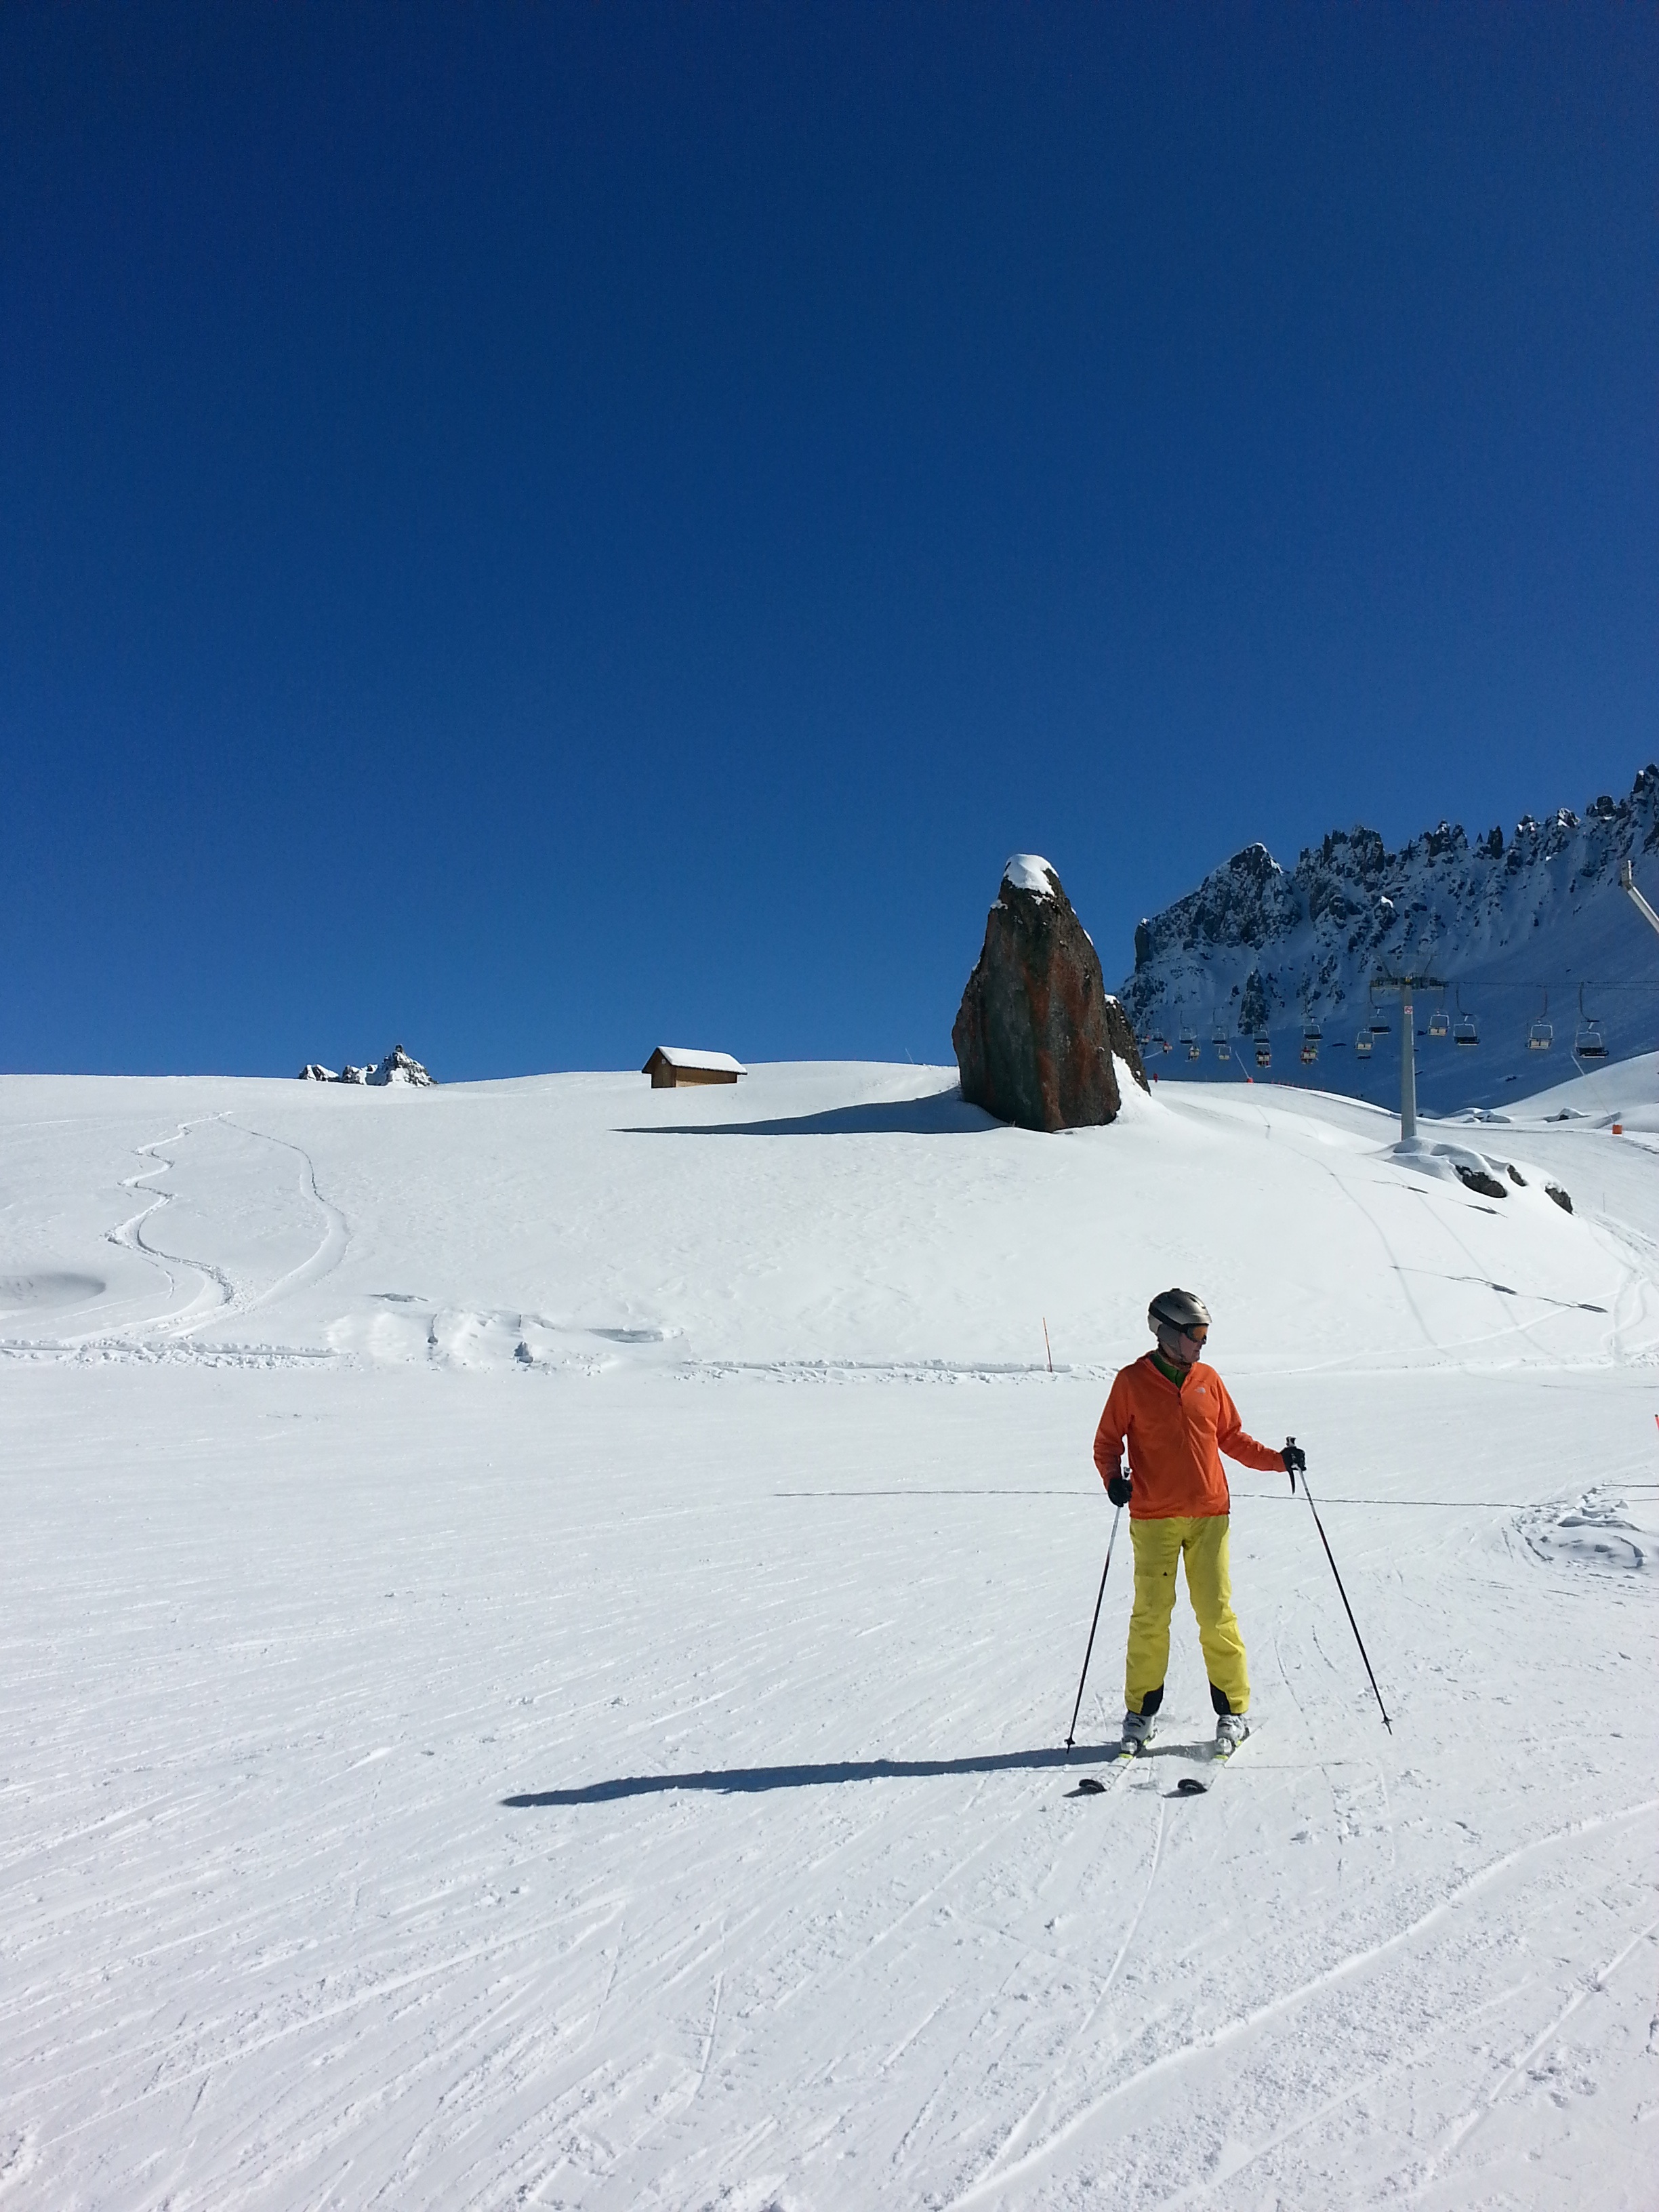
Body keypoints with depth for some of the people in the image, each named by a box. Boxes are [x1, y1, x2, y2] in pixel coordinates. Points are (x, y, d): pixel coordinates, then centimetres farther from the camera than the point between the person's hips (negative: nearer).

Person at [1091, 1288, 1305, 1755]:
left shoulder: (1208, 1380, 8)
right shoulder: (1132, 1382, -1)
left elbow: (1231, 1438, 17)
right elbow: (1107, 1441, 3)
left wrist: (1277, 1460, 6)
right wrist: (1113, 1478, -14)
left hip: (1209, 1515, 2)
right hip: (1153, 1519, -2)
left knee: (1217, 1613, 0)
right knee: (1151, 1615, 1)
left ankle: (1232, 1710, 13)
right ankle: (1141, 1711, 15)